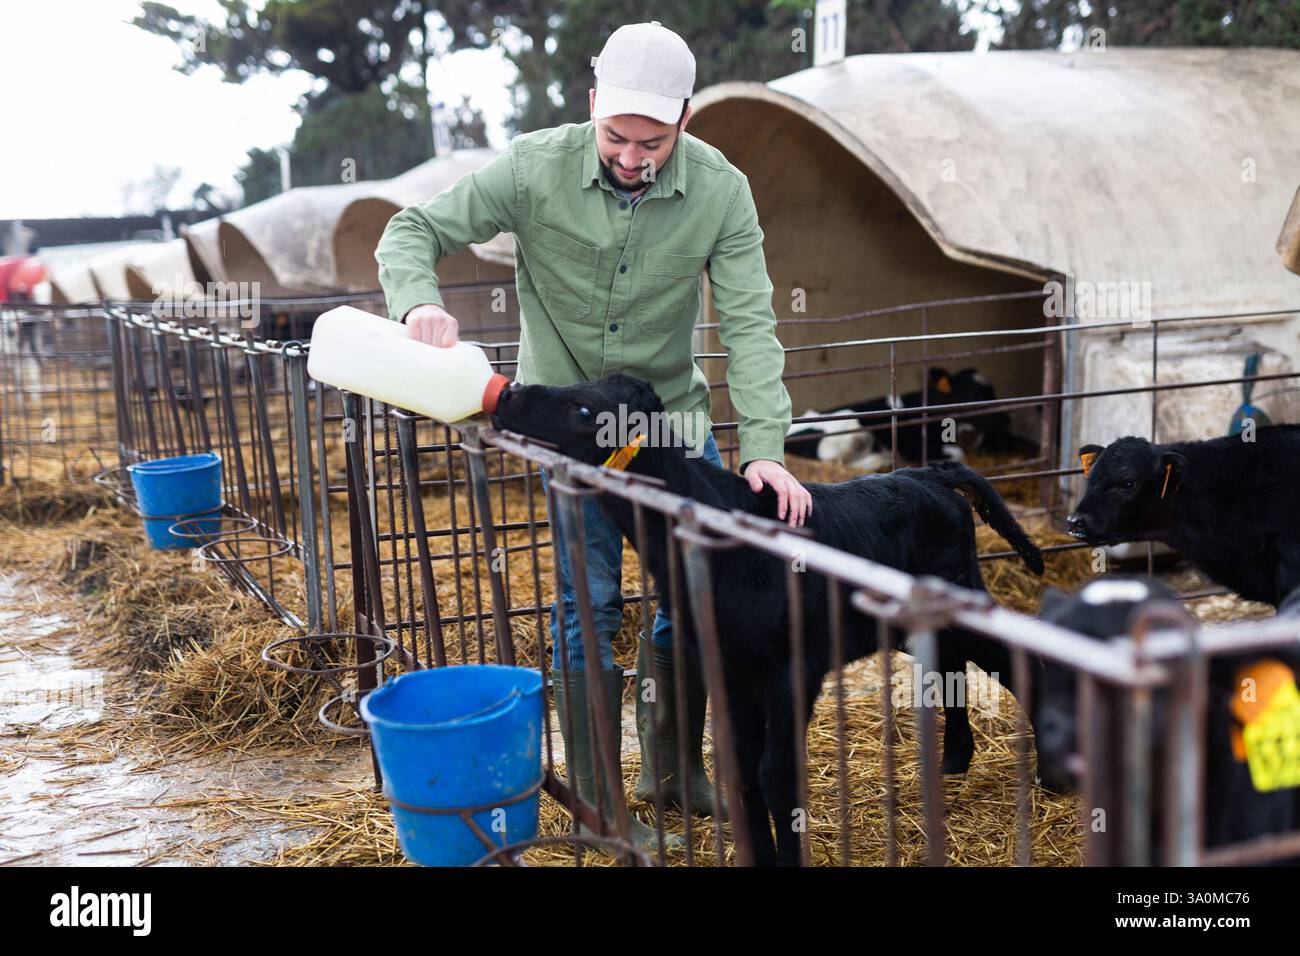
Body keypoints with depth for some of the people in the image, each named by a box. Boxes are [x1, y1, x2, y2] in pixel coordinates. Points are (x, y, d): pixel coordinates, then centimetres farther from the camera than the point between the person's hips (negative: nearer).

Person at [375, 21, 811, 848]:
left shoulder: (721, 191, -17)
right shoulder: (535, 169, -19)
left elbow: (749, 325, -19)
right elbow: (413, 231, -12)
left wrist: (766, 447, -31)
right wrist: (420, 303, -35)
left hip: (670, 410, 3)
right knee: (590, 598, -3)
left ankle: (675, 769, 26)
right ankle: (597, 801, 12)